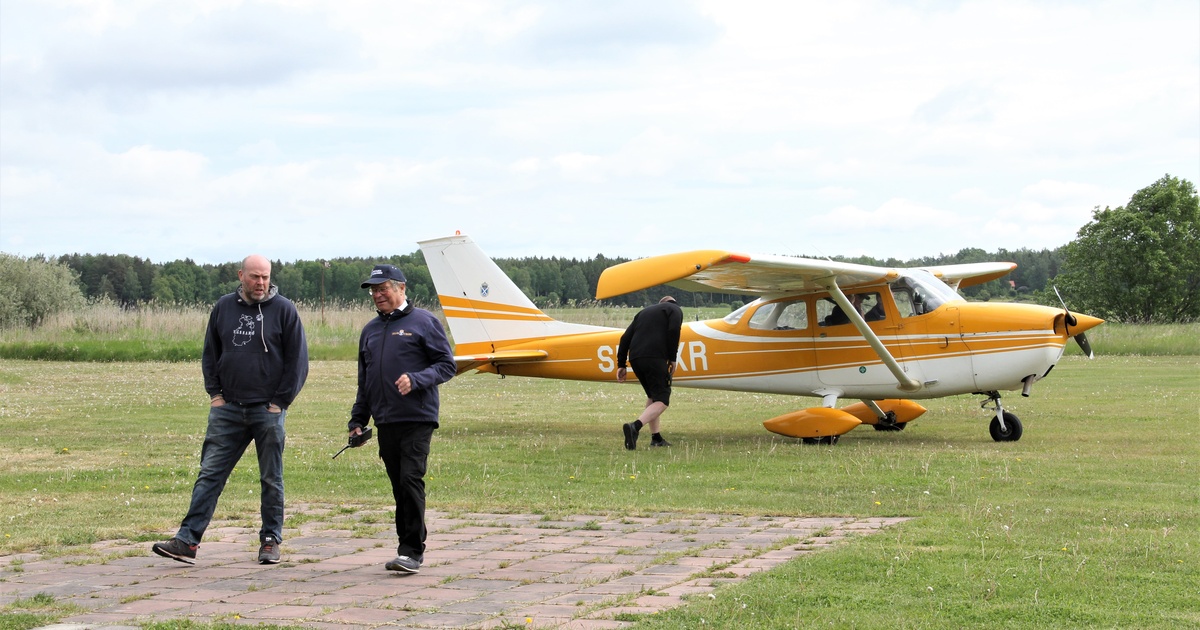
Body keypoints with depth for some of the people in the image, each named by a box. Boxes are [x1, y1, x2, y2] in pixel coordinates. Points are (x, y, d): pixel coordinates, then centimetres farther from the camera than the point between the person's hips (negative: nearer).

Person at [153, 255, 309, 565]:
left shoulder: (284, 309, -2)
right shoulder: (224, 307, 8)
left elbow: (297, 359, -1)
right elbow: (210, 354, 16)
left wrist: (281, 401, -6)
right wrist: (214, 393, 4)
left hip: (268, 410, -3)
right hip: (227, 409, 3)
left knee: (272, 479, 6)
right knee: (209, 474, -2)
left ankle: (270, 541, 16)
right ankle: (187, 540, -4)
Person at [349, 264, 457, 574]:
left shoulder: (423, 322, 0)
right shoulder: (370, 330, 18)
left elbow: (447, 365, -4)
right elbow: (364, 381, 25)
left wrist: (415, 379, -18)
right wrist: (358, 420, 19)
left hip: (417, 419, -6)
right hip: (385, 421, 6)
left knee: (411, 480, -13)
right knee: (399, 486, 8)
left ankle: (412, 551, -10)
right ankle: (408, 546, 14)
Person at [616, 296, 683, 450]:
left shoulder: (645, 311, 32)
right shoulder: (674, 309, 17)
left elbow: (626, 337, 22)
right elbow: (673, 331, -4)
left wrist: (621, 365, 19)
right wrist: (672, 359, -1)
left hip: (635, 358, 6)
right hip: (655, 357, -6)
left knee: (652, 396, 23)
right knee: (662, 400, -6)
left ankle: (656, 437, 19)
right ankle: (635, 426, -30)